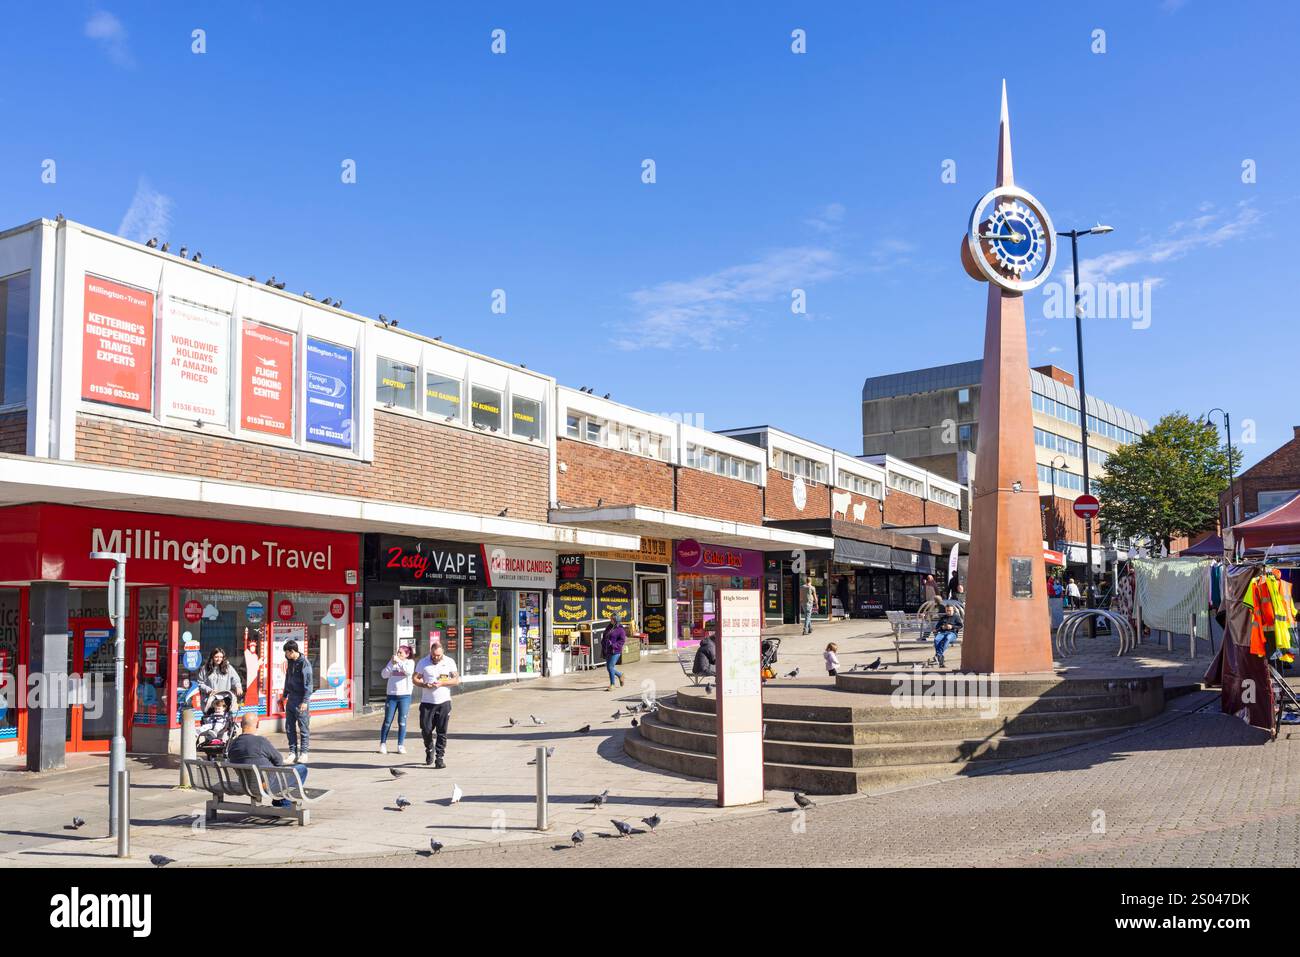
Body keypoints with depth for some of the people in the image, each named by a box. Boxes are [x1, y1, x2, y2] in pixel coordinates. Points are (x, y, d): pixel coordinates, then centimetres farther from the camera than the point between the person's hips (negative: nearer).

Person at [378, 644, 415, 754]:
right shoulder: (392, 661, 8)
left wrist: (398, 661, -17)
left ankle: (401, 745, 9)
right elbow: (385, 675, -1)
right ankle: (383, 744, 14)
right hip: (391, 695, 2)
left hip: (405, 696, -2)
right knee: (387, 721, 4)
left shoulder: (410, 662, 2)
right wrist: (392, 663, -12)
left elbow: (409, 671, -18)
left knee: (402, 722, 1)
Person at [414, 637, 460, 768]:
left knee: (442, 732, -1)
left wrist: (441, 683, -15)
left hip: (444, 702, 0)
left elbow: (456, 680, -1)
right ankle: (429, 750, 29)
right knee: (426, 729, 0)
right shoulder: (423, 662, 3)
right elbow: (415, 678, 4)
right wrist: (425, 685, -16)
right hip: (427, 702, 0)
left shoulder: (449, 662, 2)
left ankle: (440, 757, 5)